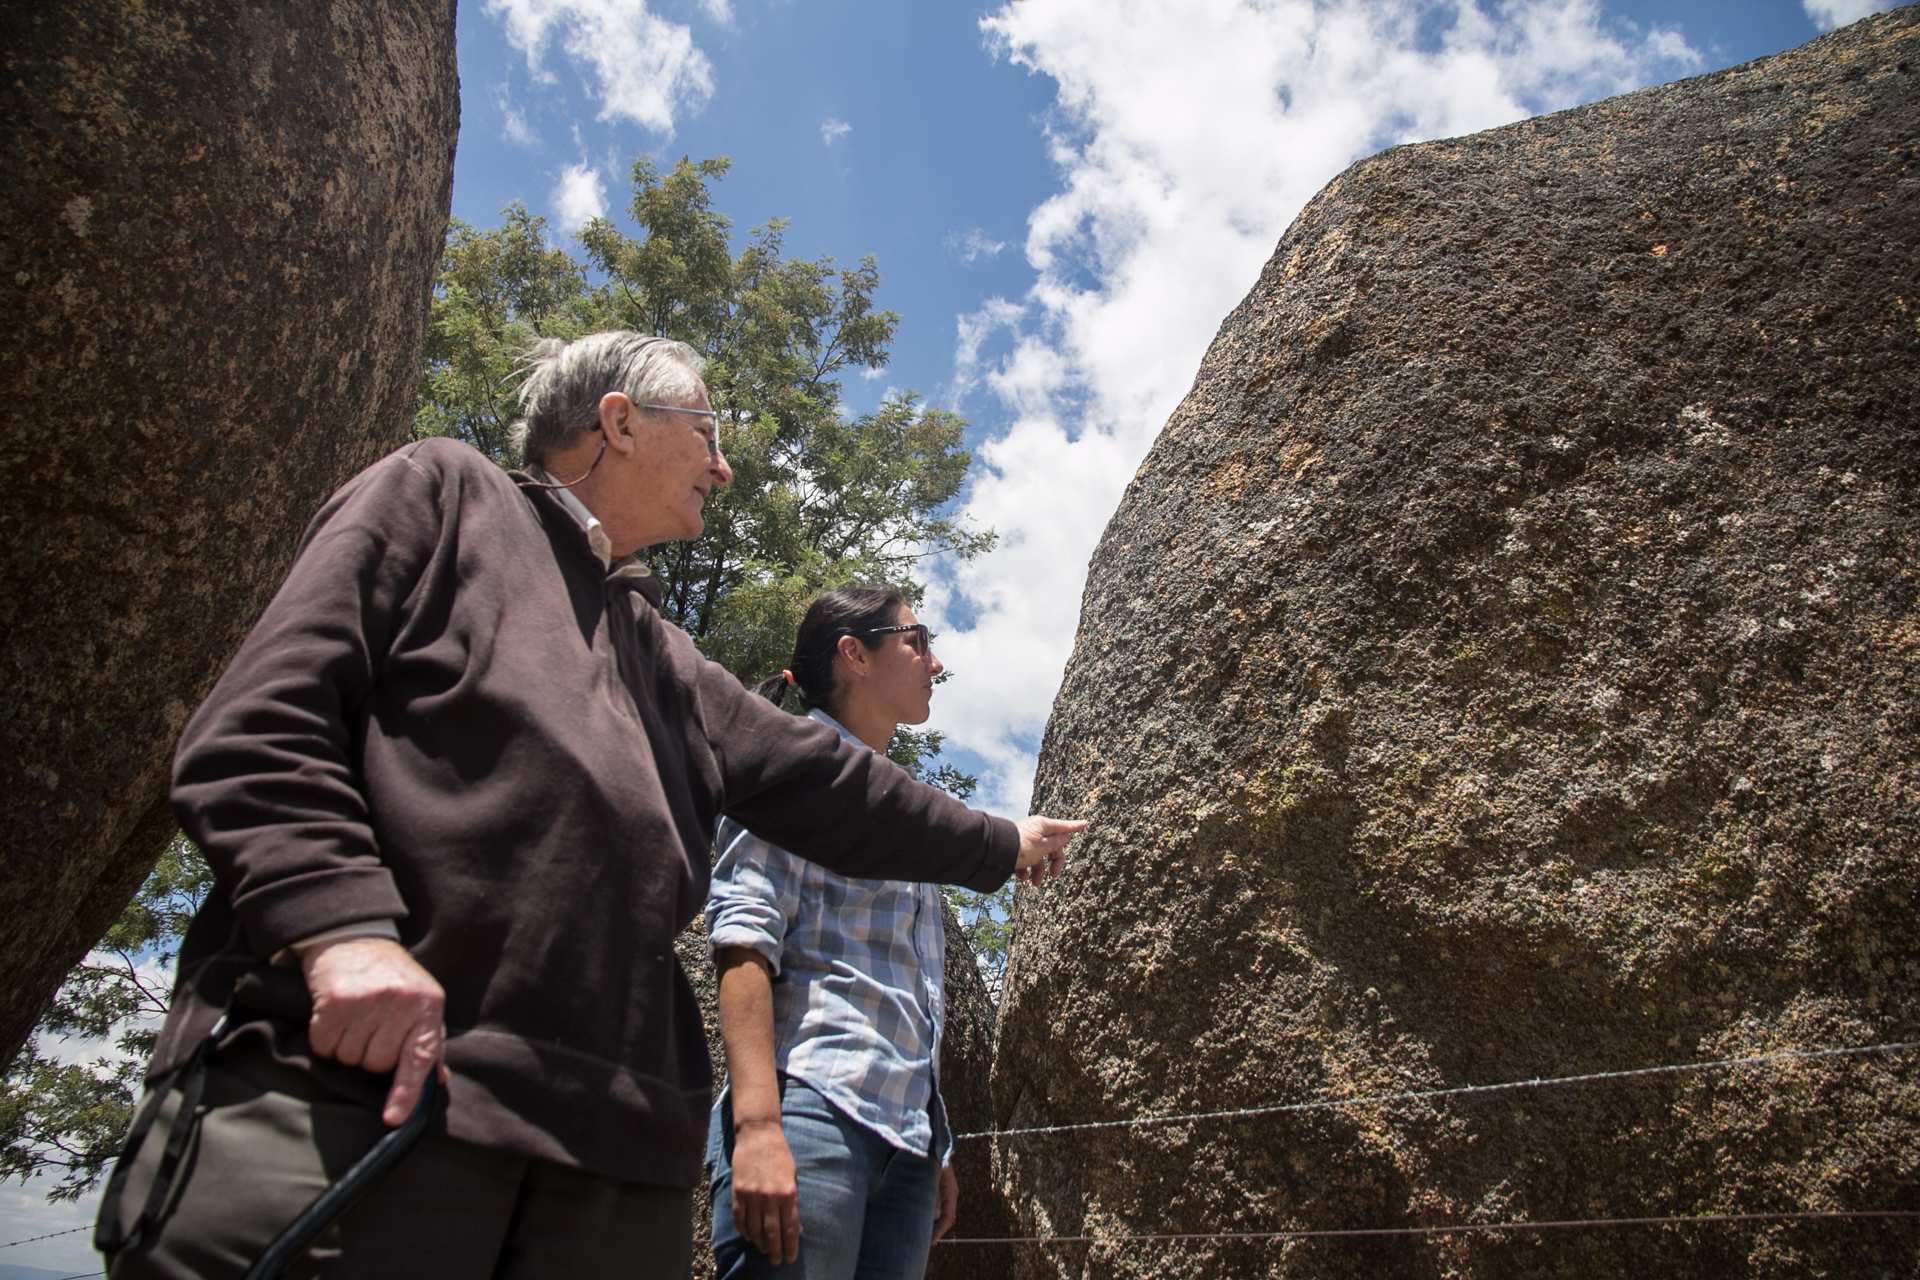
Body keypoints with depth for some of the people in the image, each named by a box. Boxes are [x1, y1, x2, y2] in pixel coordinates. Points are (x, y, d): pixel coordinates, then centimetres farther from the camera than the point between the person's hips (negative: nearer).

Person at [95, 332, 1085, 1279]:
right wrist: (342, 924, -20)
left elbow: (817, 781, 31)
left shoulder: (664, 661, 27)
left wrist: (999, 847, 39)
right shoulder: (442, 494, 8)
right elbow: (257, 724, -3)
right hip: (347, 1087, -6)